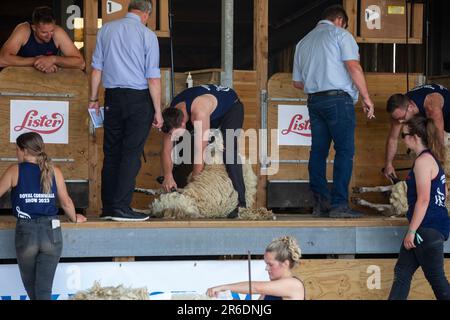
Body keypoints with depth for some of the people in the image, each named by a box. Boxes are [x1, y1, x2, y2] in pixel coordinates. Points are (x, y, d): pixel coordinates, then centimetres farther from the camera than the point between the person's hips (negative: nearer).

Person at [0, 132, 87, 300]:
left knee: (31, 288, 19)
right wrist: (75, 219, 27)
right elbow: (66, 202, 7)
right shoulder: (54, 171, 3)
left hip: (25, 232, -2)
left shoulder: (15, 171, -1)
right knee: (44, 289, 0)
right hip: (51, 232, 2)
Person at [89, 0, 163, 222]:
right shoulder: (147, 35, -5)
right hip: (139, 98, -4)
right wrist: (158, 111, -2)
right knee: (131, 153, -2)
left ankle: (108, 207, 11)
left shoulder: (106, 30, 6)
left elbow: (96, 68, 9)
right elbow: (153, 78, -7)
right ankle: (121, 208, -5)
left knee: (111, 152, 9)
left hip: (113, 96, 4)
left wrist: (93, 99, 17)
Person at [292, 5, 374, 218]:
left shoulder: (303, 42, 21)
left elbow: (297, 82, 23)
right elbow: (353, 66, -11)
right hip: (338, 99, -6)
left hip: (314, 100, 6)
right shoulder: (340, 34, 2)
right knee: (345, 150, -6)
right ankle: (339, 204, -13)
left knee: (318, 151, 7)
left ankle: (320, 203, 5)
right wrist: (366, 97, -8)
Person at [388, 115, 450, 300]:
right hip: (427, 228, 10)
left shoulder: (423, 160, -14)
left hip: (429, 229, -10)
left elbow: (423, 200, -19)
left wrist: (411, 231, -16)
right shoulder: (432, 158, 15)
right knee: (402, 272, 10)